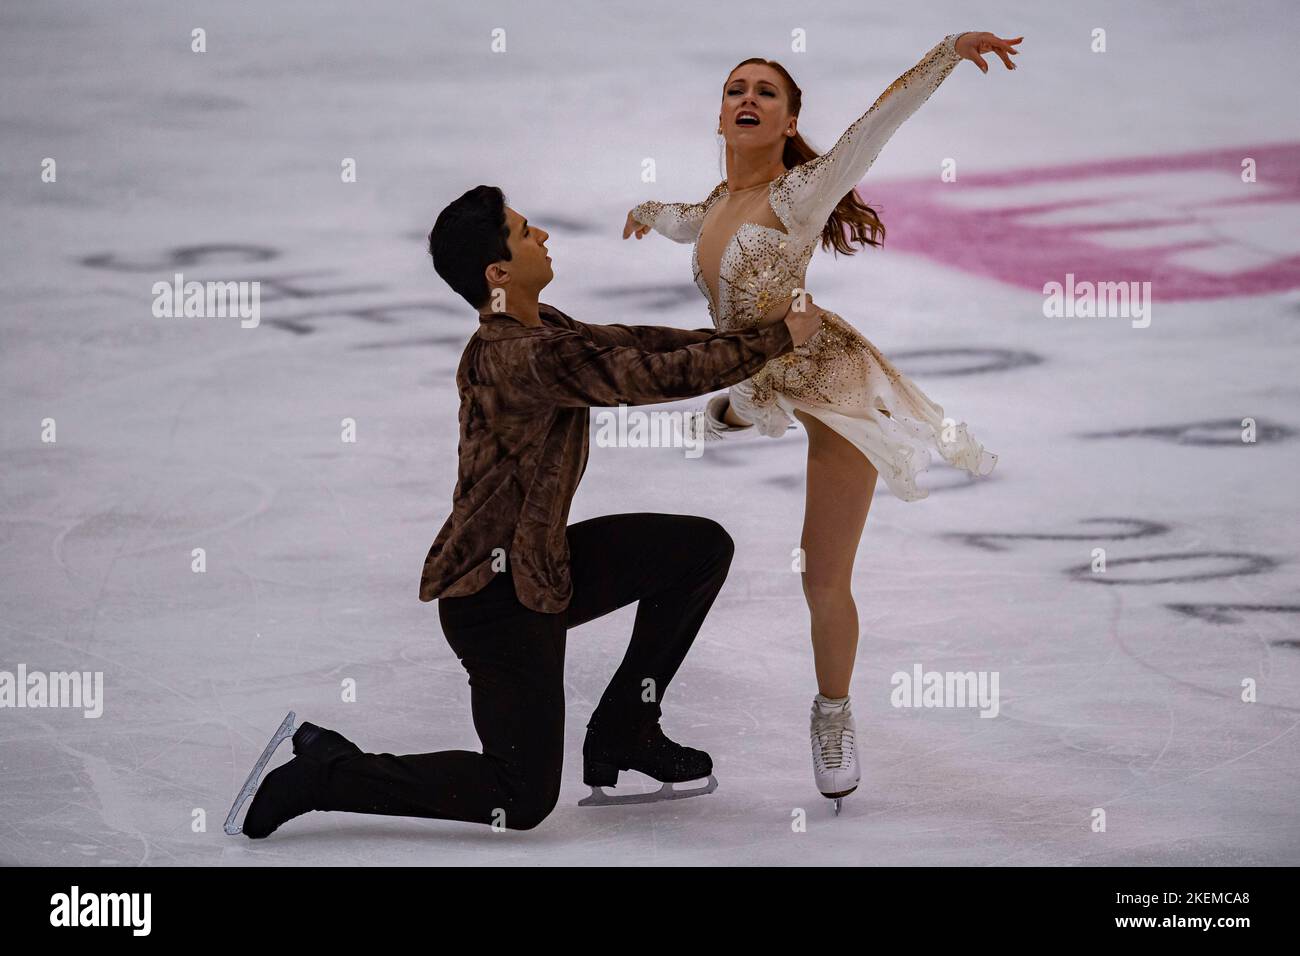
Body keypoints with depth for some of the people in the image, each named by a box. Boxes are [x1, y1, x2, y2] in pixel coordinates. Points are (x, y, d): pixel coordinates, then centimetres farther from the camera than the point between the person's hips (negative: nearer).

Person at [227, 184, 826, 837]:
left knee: (702, 549, 7)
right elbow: (658, 376, -26)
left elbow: (631, 342, 13)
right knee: (524, 802, -6)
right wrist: (778, 340, -17)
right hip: (498, 594, -10)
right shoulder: (515, 358, -27)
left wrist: (746, 339, 4)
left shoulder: (538, 328, 3)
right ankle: (320, 772, 2)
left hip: (541, 566, 10)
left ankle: (622, 733, 15)